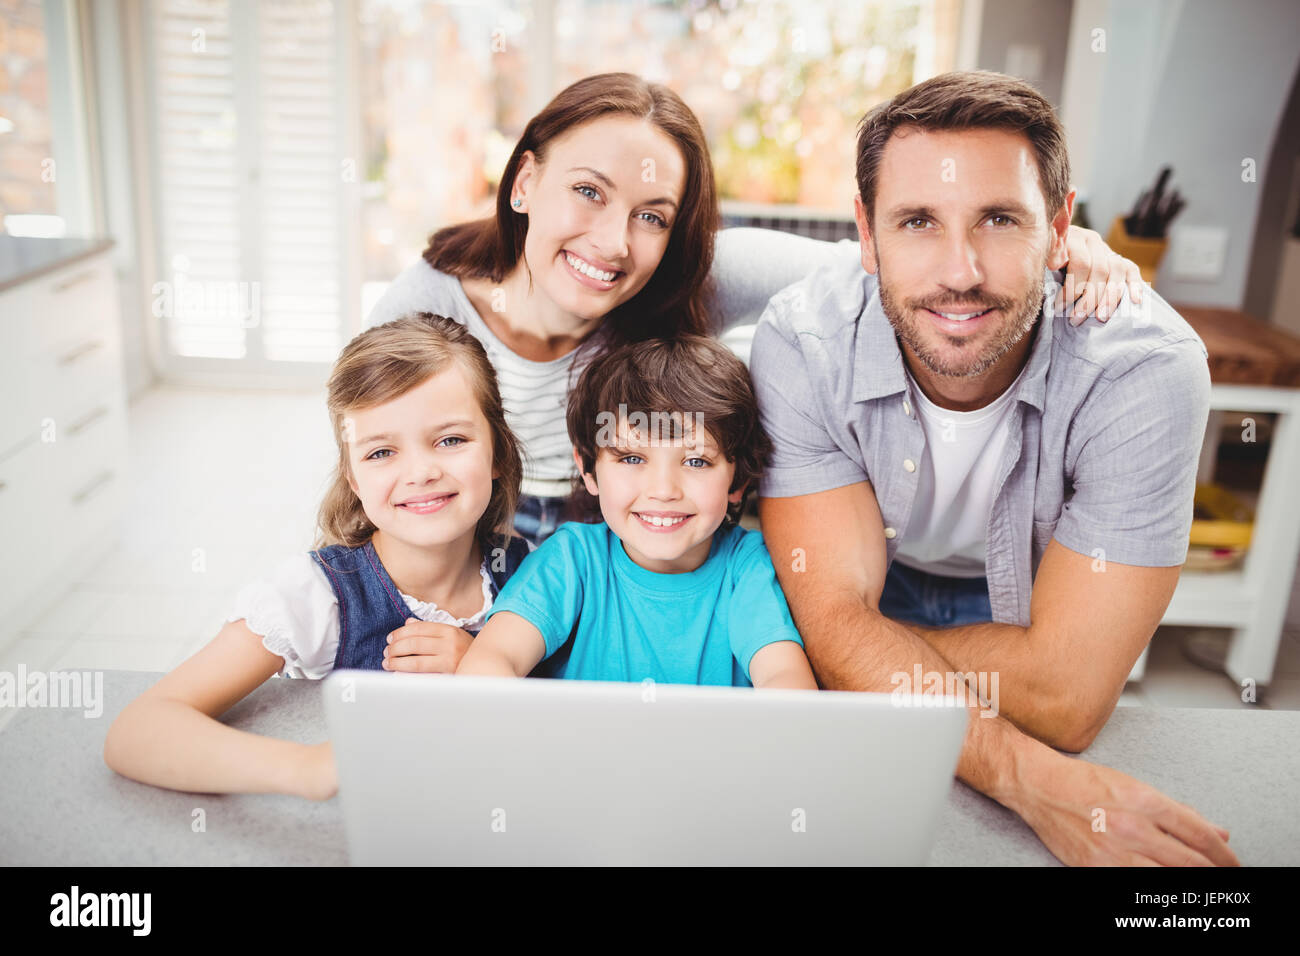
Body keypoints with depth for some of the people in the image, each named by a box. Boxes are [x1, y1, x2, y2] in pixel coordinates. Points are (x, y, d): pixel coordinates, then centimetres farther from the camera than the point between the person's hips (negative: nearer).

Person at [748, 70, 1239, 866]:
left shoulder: (1147, 368, -30)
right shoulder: (802, 343, -26)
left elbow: (1064, 695, -29)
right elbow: (838, 618, -27)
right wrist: (1033, 780, -39)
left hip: (1033, 607, 1)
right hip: (874, 585, 0)